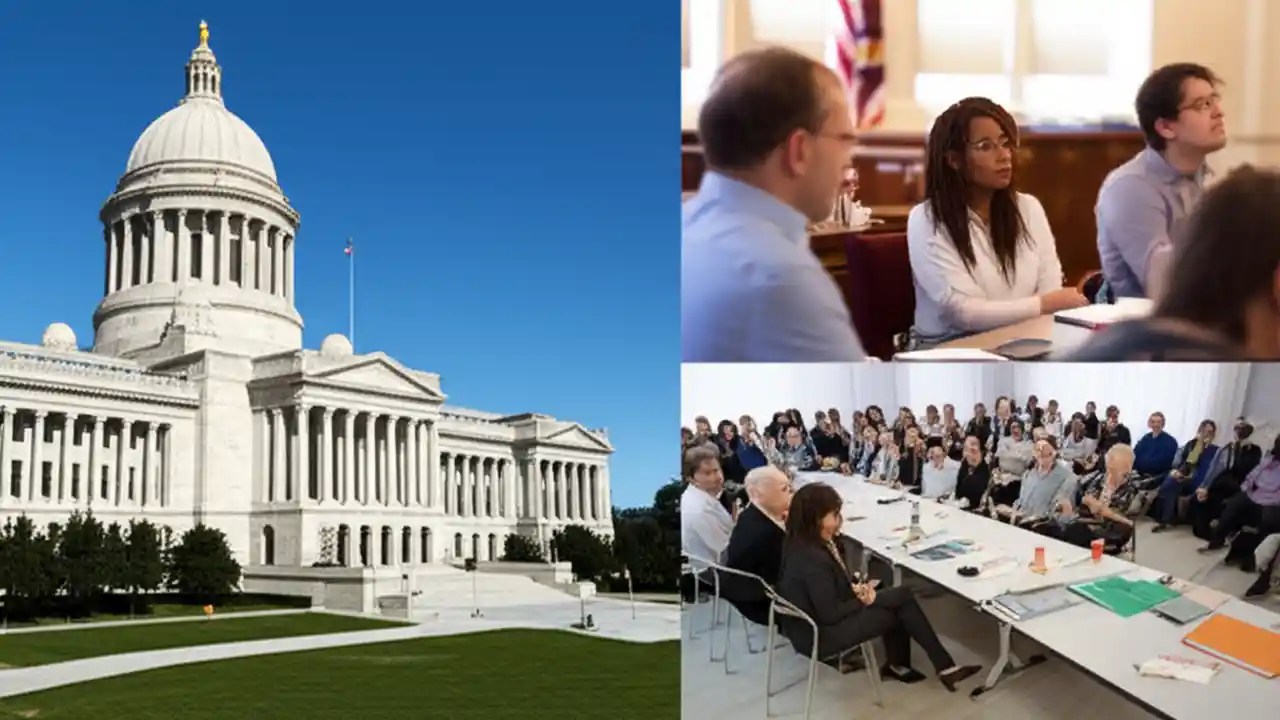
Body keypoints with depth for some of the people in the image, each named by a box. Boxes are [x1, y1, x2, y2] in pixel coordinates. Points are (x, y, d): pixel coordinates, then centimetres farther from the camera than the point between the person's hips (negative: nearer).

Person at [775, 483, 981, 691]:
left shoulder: (802, 541, -2)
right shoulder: (813, 559, -31)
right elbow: (831, 614, -24)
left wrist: (855, 586, -5)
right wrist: (862, 601, -9)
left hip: (815, 615, 9)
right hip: (819, 634, -9)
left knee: (901, 598, 8)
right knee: (902, 599, -3)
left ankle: (898, 664, 20)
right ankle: (944, 667, 9)